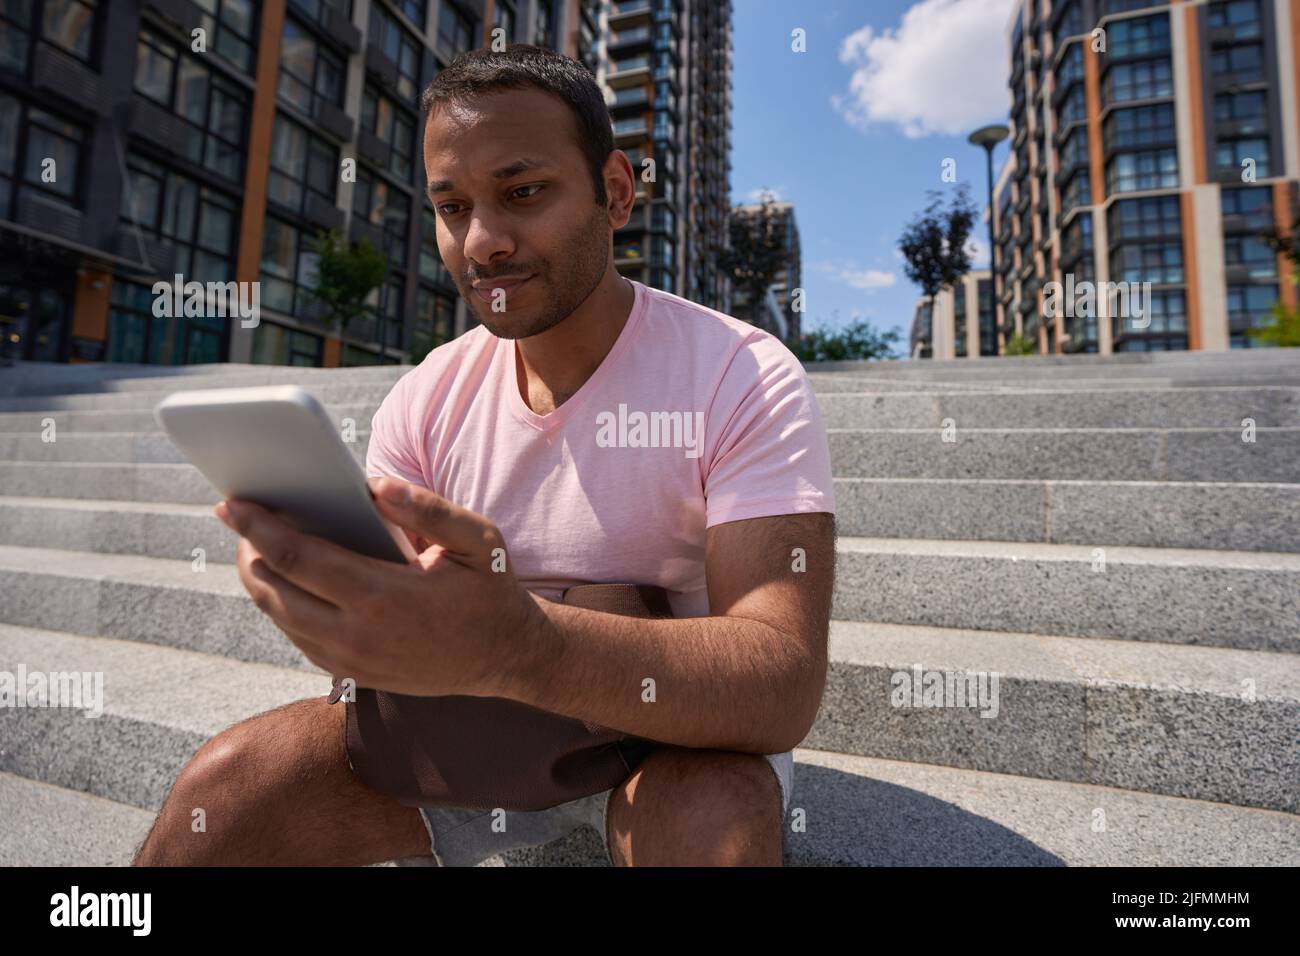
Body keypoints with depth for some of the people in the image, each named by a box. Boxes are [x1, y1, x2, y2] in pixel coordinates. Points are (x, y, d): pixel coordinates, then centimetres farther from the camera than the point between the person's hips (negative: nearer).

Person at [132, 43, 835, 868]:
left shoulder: (744, 380, -18)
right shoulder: (426, 398, -4)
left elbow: (786, 682, -28)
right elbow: (380, 623, -3)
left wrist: (516, 644, -44)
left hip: (677, 732, -2)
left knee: (711, 821, -34)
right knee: (224, 786, -15)